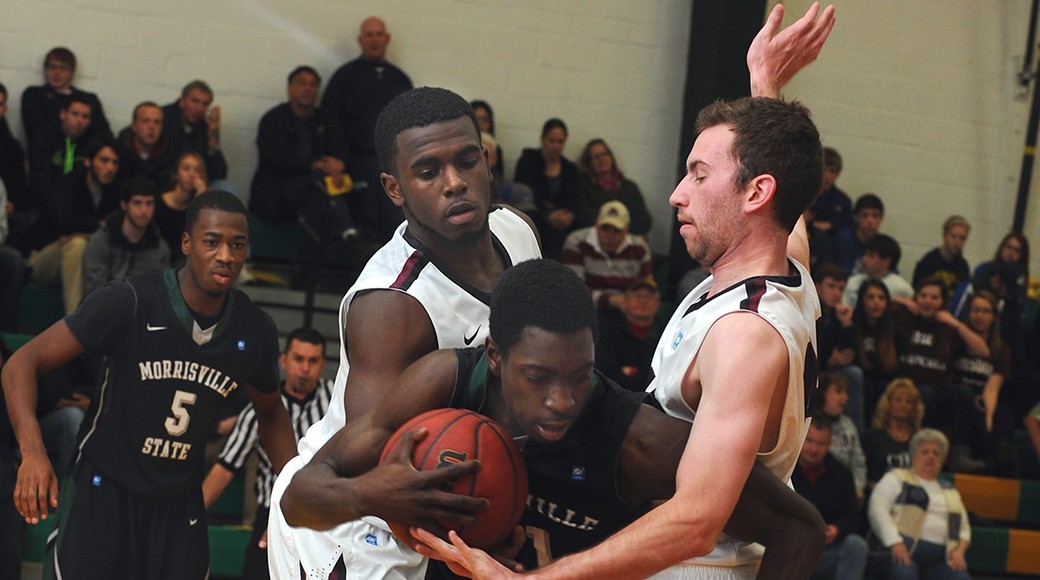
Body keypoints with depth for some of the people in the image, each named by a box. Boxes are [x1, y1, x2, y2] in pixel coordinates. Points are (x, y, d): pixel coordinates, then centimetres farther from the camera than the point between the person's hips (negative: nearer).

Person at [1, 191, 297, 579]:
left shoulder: (255, 331, -5)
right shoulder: (129, 302, -18)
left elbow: (271, 413, 16)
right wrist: (33, 452, -34)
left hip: (179, 502, 4)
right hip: (103, 489, -4)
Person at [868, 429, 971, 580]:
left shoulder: (950, 490, 29)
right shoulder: (896, 478, 16)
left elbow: (964, 527, 26)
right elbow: (878, 510, 1)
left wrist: (959, 550, 2)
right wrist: (895, 543, -15)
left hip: (940, 556, 4)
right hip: (905, 548, -4)